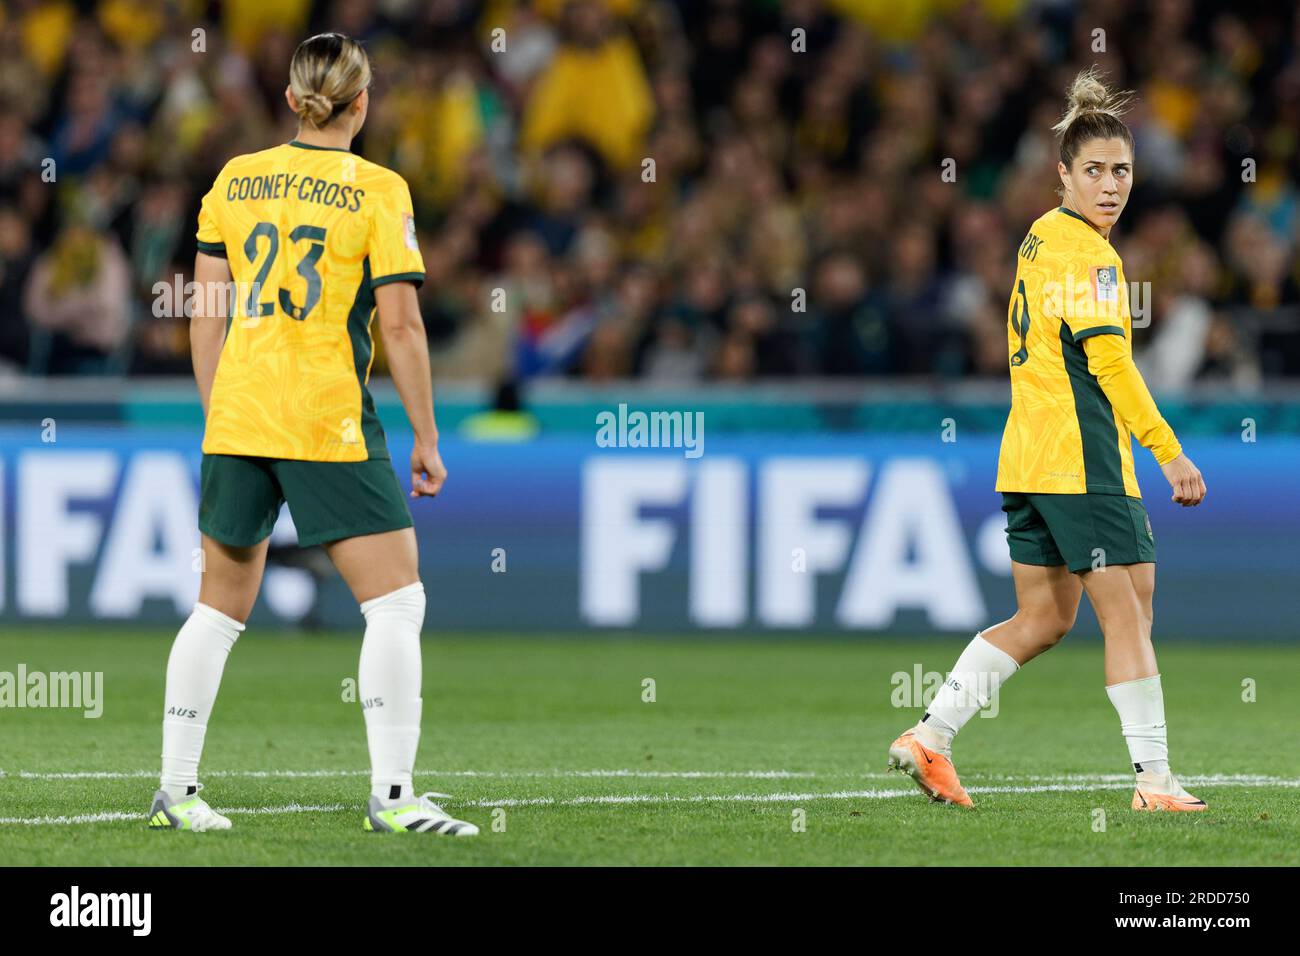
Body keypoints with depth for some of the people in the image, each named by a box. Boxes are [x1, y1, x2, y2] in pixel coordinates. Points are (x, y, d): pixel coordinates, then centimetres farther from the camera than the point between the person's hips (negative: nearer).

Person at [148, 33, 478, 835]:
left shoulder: (235, 180, 8)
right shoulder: (377, 191, -5)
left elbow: (206, 316, 10)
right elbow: (401, 326, -8)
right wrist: (427, 439, -1)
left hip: (237, 417, 5)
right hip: (330, 425, -5)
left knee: (220, 606, 14)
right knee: (396, 600, 1)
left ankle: (176, 791, 15)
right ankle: (392, 795, -6)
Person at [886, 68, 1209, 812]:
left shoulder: (1042, 237, 16)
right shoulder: (1088, 252, -13)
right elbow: (1109, 360, -19)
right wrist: (1169, 451, -19)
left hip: (1028, 457, 9)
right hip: (1084, 459, -9)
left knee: (1042, 619, 14)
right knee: (1128, 609, -4)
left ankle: (930, 734, 9)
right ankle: (1154, 778, -3)